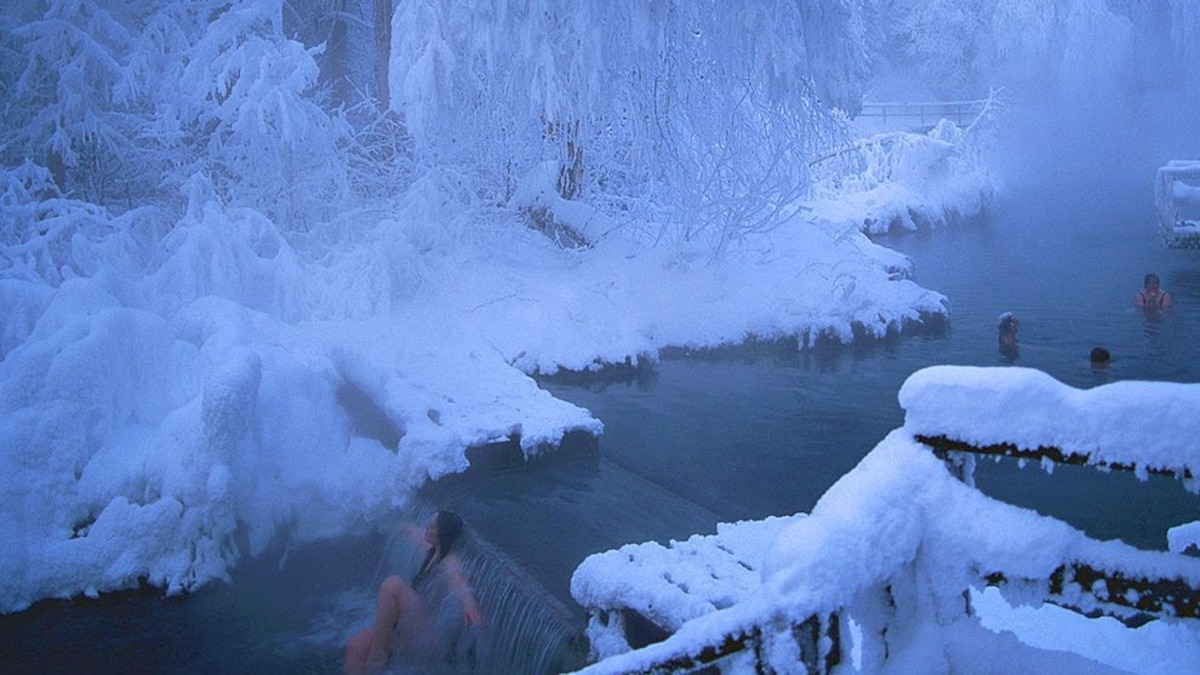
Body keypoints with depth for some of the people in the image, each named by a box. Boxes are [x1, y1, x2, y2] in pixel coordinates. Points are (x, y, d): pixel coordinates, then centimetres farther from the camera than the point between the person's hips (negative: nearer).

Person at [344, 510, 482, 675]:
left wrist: (468, 601, -59)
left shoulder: (450, 563, -12)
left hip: (429, 637, -9)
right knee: (355, 647, -11)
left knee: (392, 585, -24)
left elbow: (459, 583, -36)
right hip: (413, 629, 9)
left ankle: (377, 655, -14)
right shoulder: (432, 552, 13)